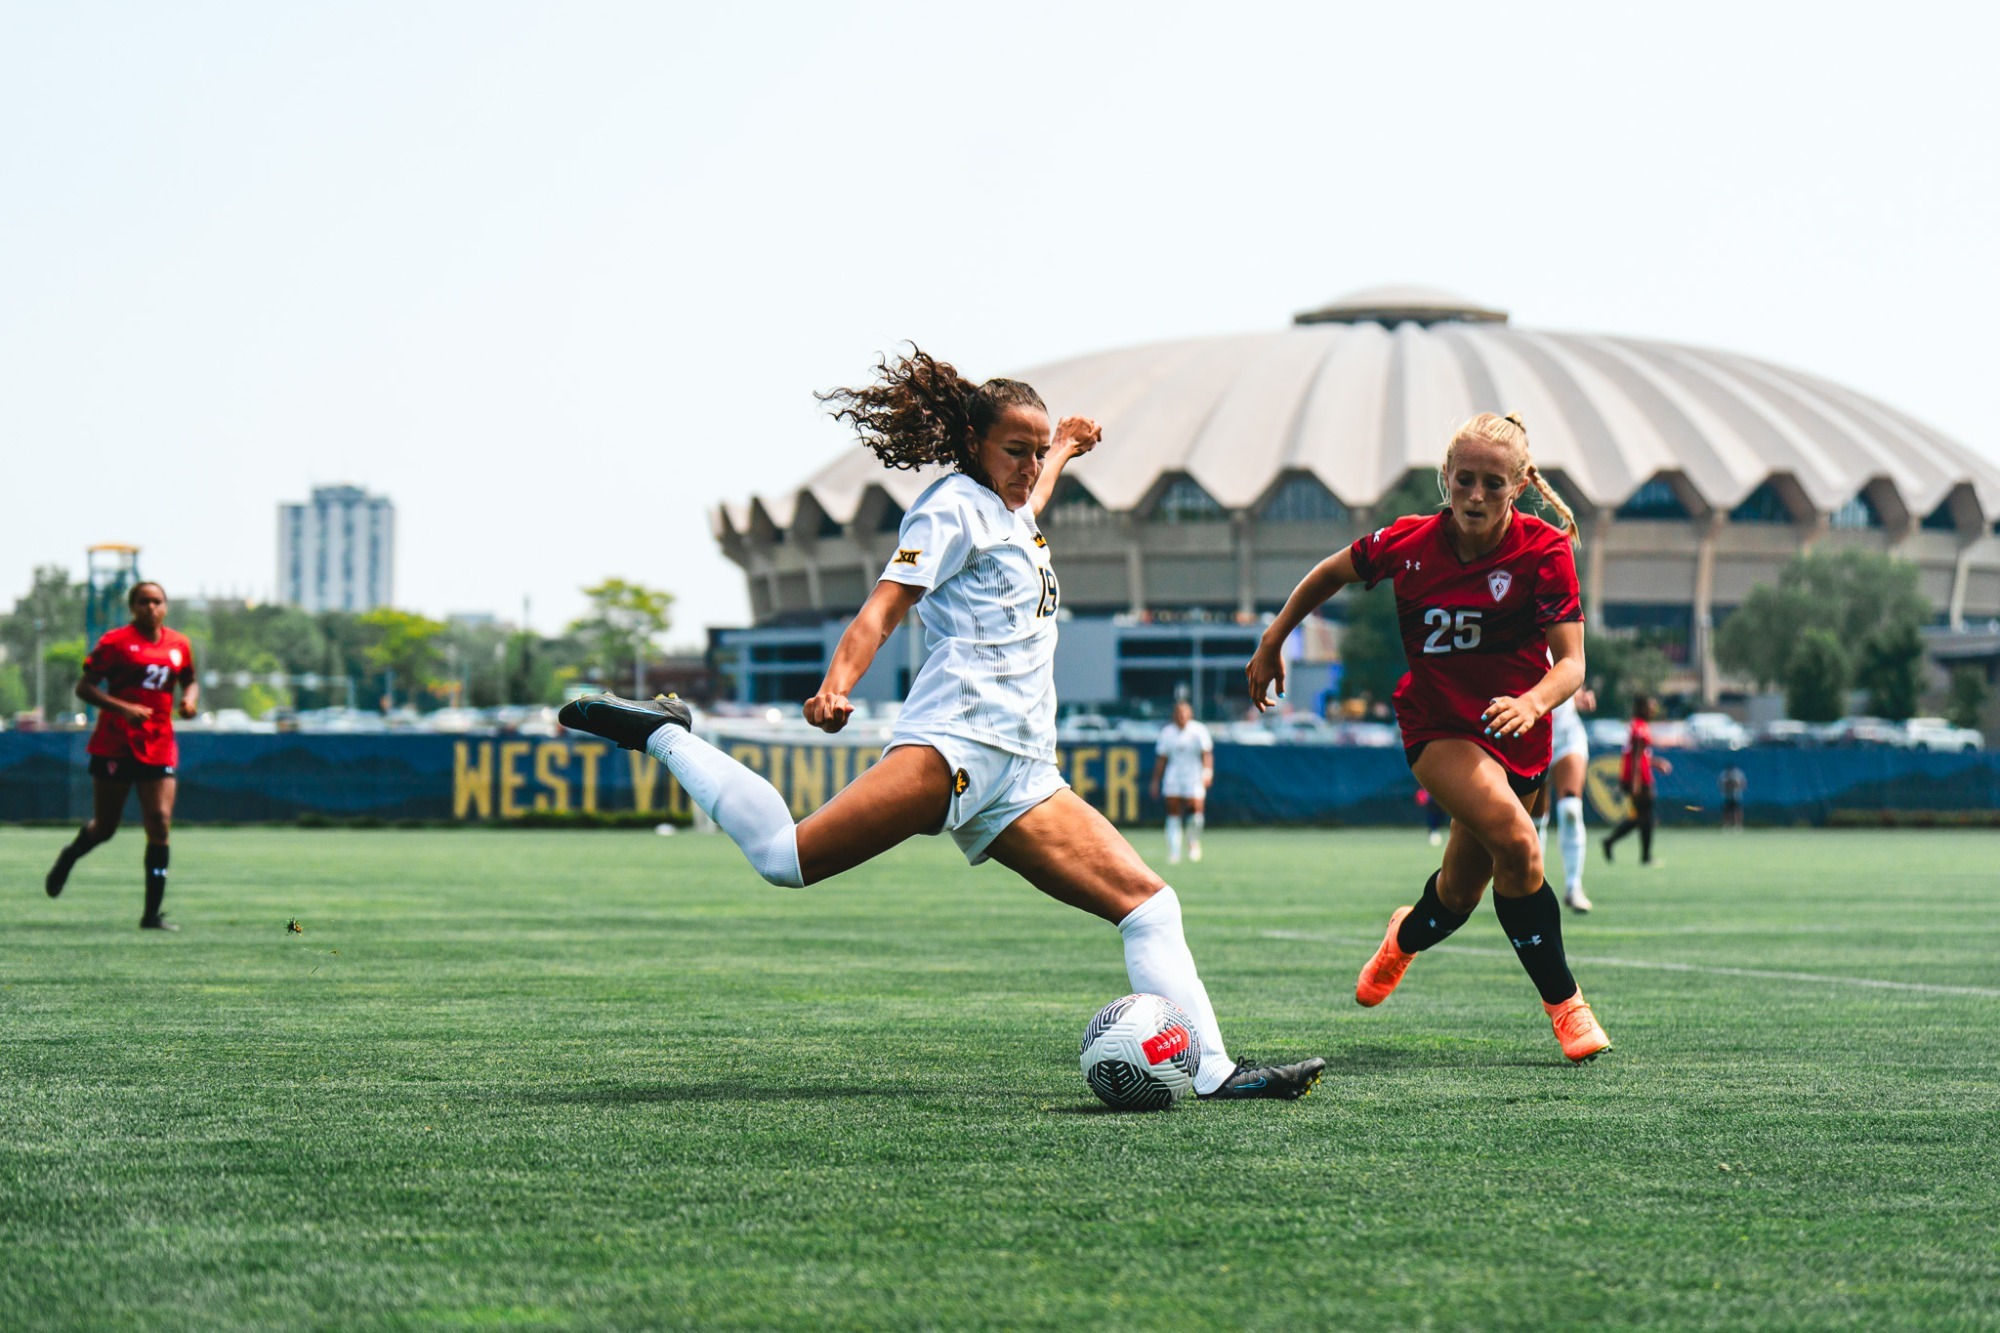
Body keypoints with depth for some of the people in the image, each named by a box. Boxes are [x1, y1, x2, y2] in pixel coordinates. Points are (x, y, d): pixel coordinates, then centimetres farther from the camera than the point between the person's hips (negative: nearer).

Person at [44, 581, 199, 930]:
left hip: (159, 747, 3)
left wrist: (190, 698, 3)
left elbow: (189, 680, 26)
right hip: (115, 746, -3)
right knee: (104, 827, 5)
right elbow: (84, 687, -8)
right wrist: (123, 708, -21)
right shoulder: (116, 641, -6)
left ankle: (153, 913, -5)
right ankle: (68, 858, 40)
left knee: (160, 824, -9)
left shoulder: (179, 644, 9)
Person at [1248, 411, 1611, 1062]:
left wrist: (1533, 701, -39)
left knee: (1462, 892, 11)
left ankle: (1408, 935, 49)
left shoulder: (1544, 550, -15)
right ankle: (1562, 999, -13)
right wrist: (1272, 642, 14)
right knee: (1516, 843, -27)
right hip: (1438, 724, -1)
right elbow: (1332, 573, 9)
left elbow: (1571, 662, -19)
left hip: (1517, 734, 1)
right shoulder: (1408, 543, -11)